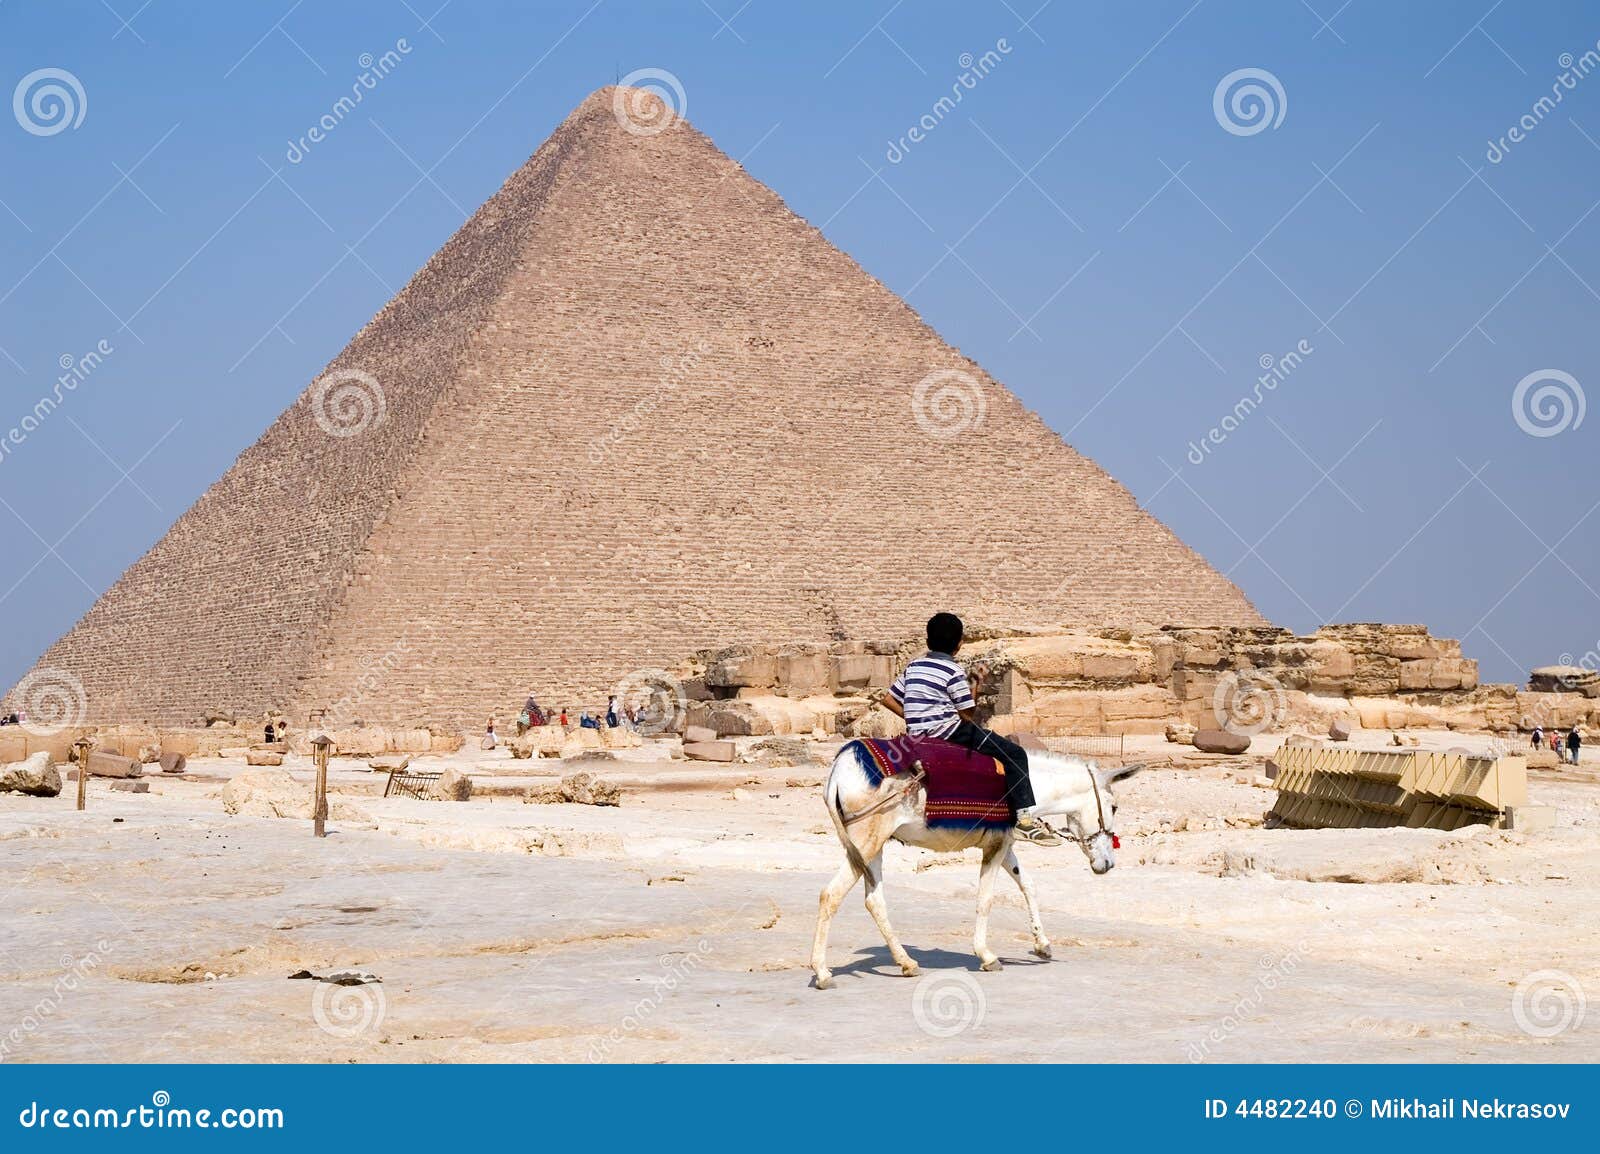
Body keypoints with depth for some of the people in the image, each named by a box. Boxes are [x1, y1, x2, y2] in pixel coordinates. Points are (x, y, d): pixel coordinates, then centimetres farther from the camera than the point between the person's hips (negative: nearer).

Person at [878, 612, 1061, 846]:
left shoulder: (913, 666, 12)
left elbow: (888, 699, 14)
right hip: (948, 731, -8)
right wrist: (975, 687, 5)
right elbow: (968, 714, -9)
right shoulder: (954, 671, -9)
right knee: (1015, 753, -5)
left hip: (917, 734, 8)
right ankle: (1025, 819, -15)